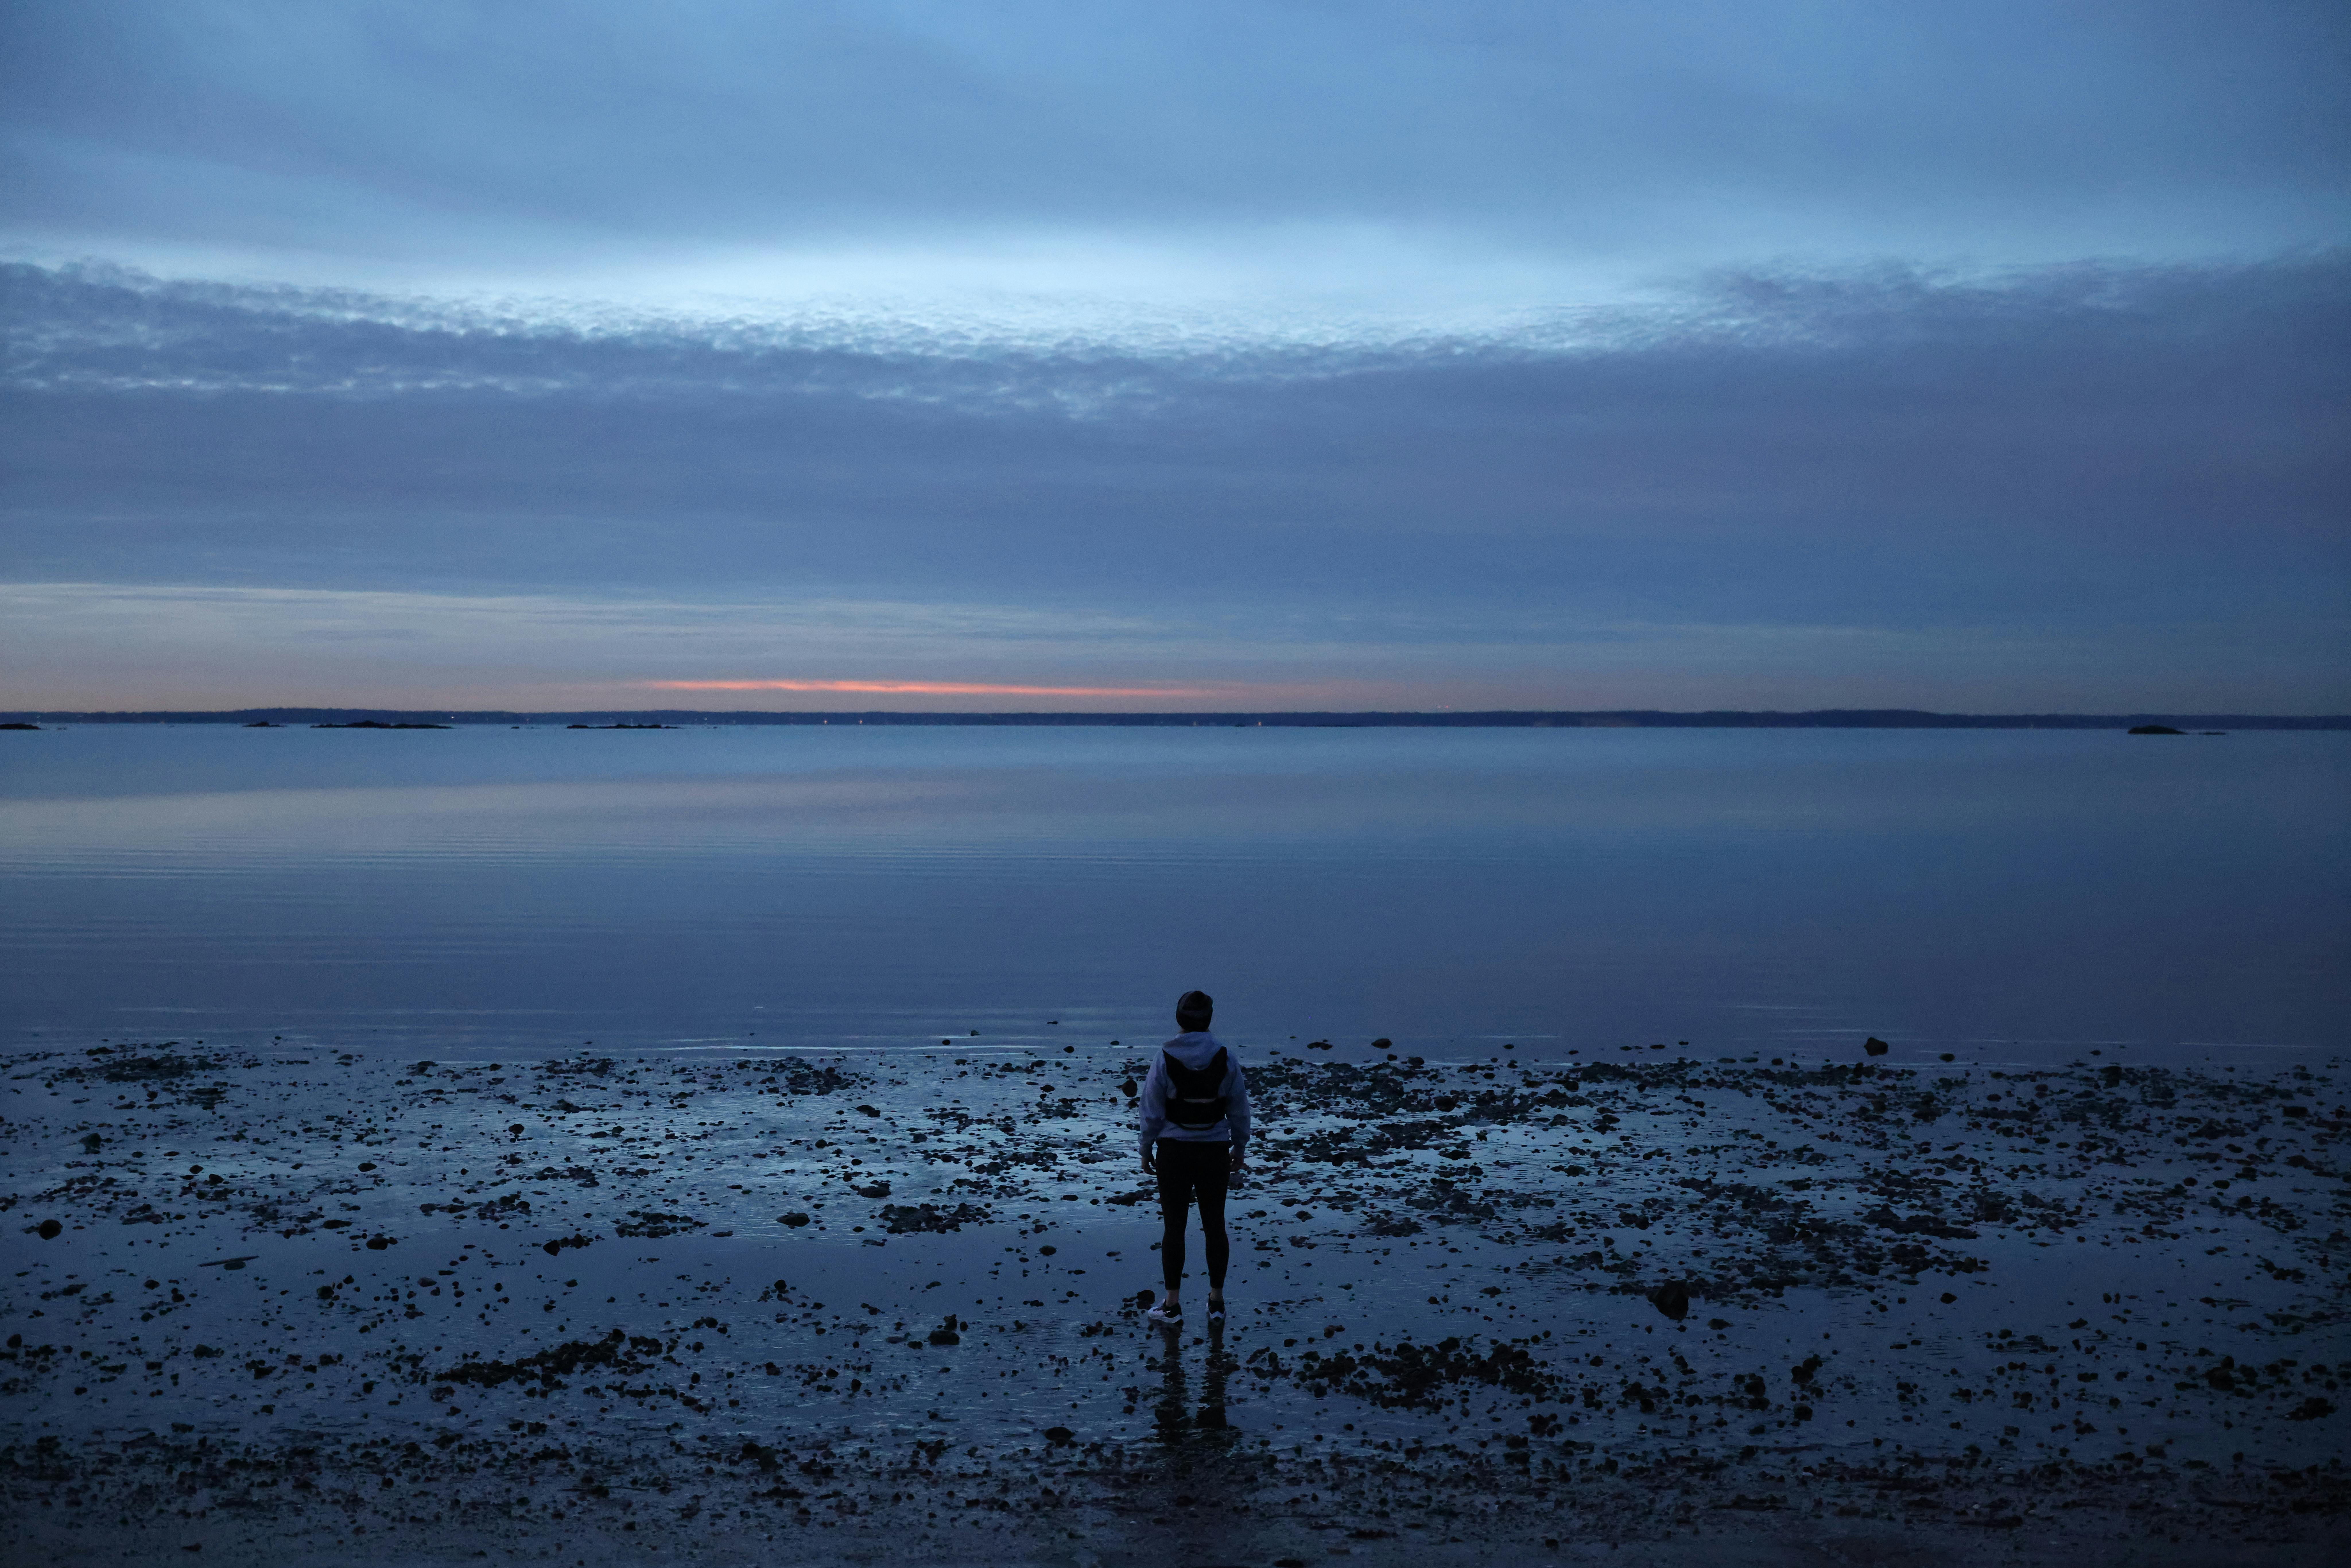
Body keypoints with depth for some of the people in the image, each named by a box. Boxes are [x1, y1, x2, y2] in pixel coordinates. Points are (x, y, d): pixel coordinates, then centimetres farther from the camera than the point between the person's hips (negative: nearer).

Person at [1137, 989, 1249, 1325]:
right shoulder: (1226, 1059, -5)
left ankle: (1173, 1304, 12)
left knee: (1174, 1227, 6)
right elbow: (1240, 1111, 1)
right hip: (1215, 1152, 2)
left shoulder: (1165, 1060, -10)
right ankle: (1217, 1302, 18)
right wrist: (1239, 1150, 13)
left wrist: (1146, 1152, 5)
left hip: (1174, 1152, -2)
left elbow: (1152, 1112, -6)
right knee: (1215, 1226, 11)